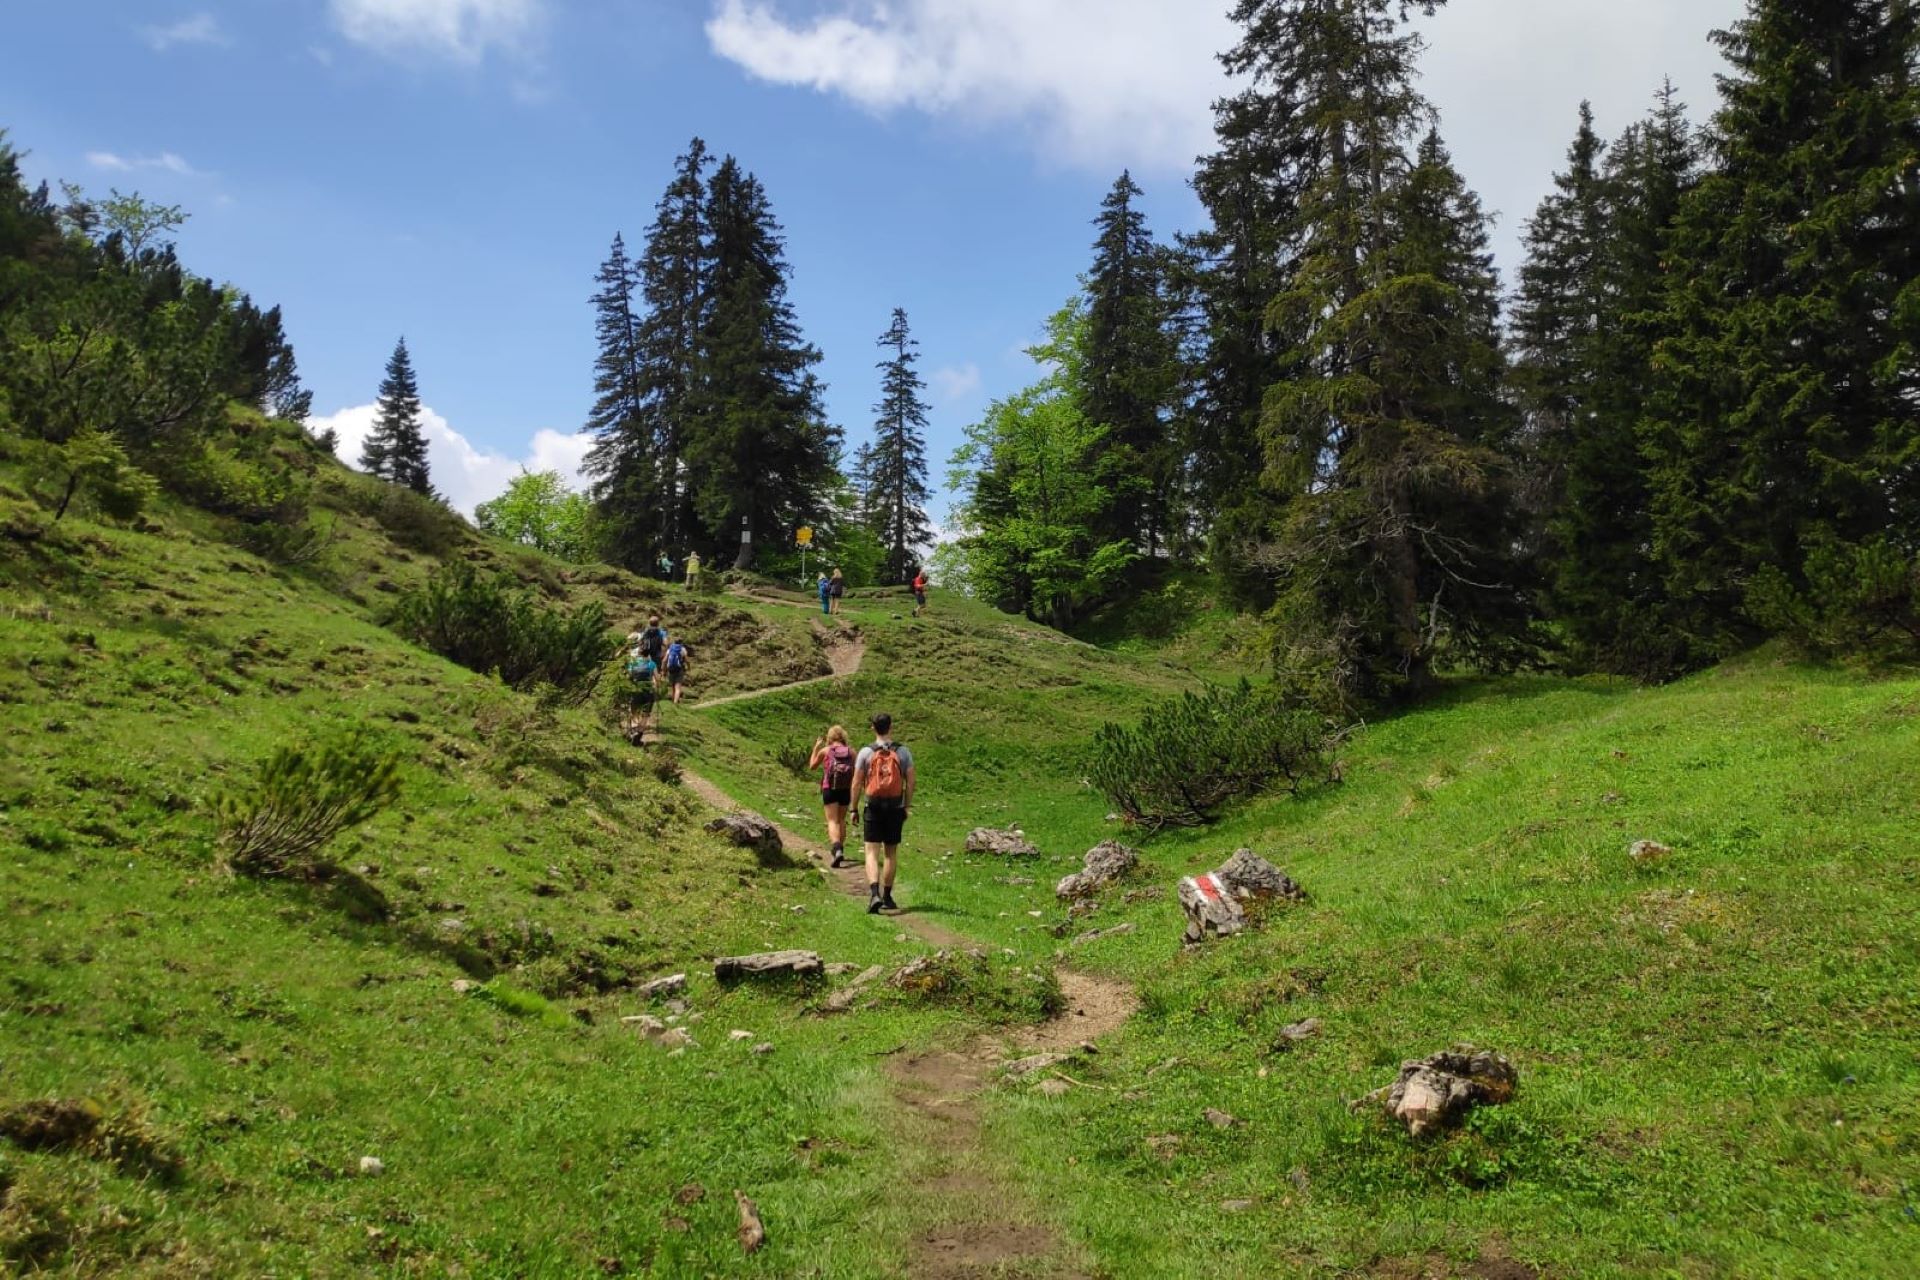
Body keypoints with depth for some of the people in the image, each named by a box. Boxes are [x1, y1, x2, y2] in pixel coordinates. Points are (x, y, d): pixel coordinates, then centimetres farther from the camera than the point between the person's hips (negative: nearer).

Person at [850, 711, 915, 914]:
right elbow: (910, 781, 0)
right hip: (895, 808, 2)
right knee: (891, 853, 13)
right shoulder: (903, 752, 0)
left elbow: (857, 783, -3)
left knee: (872, 853, -2)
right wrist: (908, 806, 11)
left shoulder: (866, 752, -4)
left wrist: (854, 808, 4)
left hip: (874, 807, -2)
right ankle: (887, 896, 20)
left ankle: (874, 893, -21)